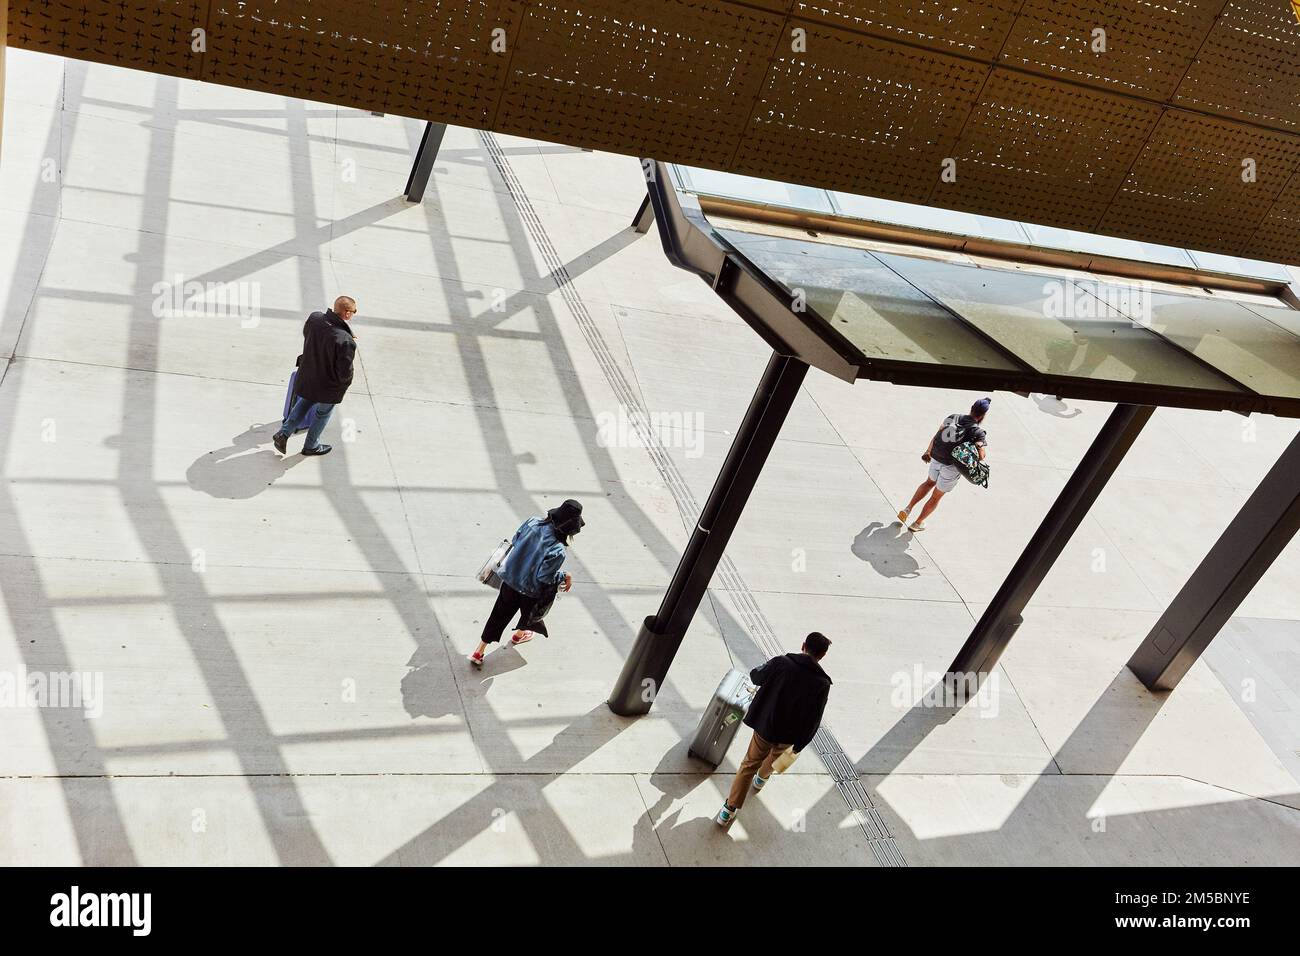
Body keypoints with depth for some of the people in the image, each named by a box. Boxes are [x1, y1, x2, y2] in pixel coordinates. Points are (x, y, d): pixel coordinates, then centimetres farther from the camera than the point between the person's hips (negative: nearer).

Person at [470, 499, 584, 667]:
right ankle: (518, 635, 61)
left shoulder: (533, 523, -19)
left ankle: (479, 653, 31)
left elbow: (514, 541, -3)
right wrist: (563, 576, -11)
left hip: (509, 579, 4)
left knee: (499, 615, 21)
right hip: (530, 591, -4)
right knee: (529, 613, 31)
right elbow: (544, 577, -27)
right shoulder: (558, 551, -35)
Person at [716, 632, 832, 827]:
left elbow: (756, 677, 0)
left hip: (765, 726, -1)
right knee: (774, 756, 34)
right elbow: (813, 721, -11)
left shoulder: (781, 664, -19)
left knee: (749, 765, 14)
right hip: (789, 736, 1)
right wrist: (799, 746, 1)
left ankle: (729, 810, 15)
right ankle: (762, 778, 62)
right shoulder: (822, 684, -17)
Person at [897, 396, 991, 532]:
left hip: (936, 458, 5)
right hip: (952, 466, -5)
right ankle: (917, 523, 30)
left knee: (929, 482, 33)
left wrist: (928, 452, 23)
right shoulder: (979, 432, -11)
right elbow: (980, 456, -24)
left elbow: (937, 436, 10)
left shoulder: (953, 417, 3)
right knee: (936, 496, 16)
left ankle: (908, 509, 25)